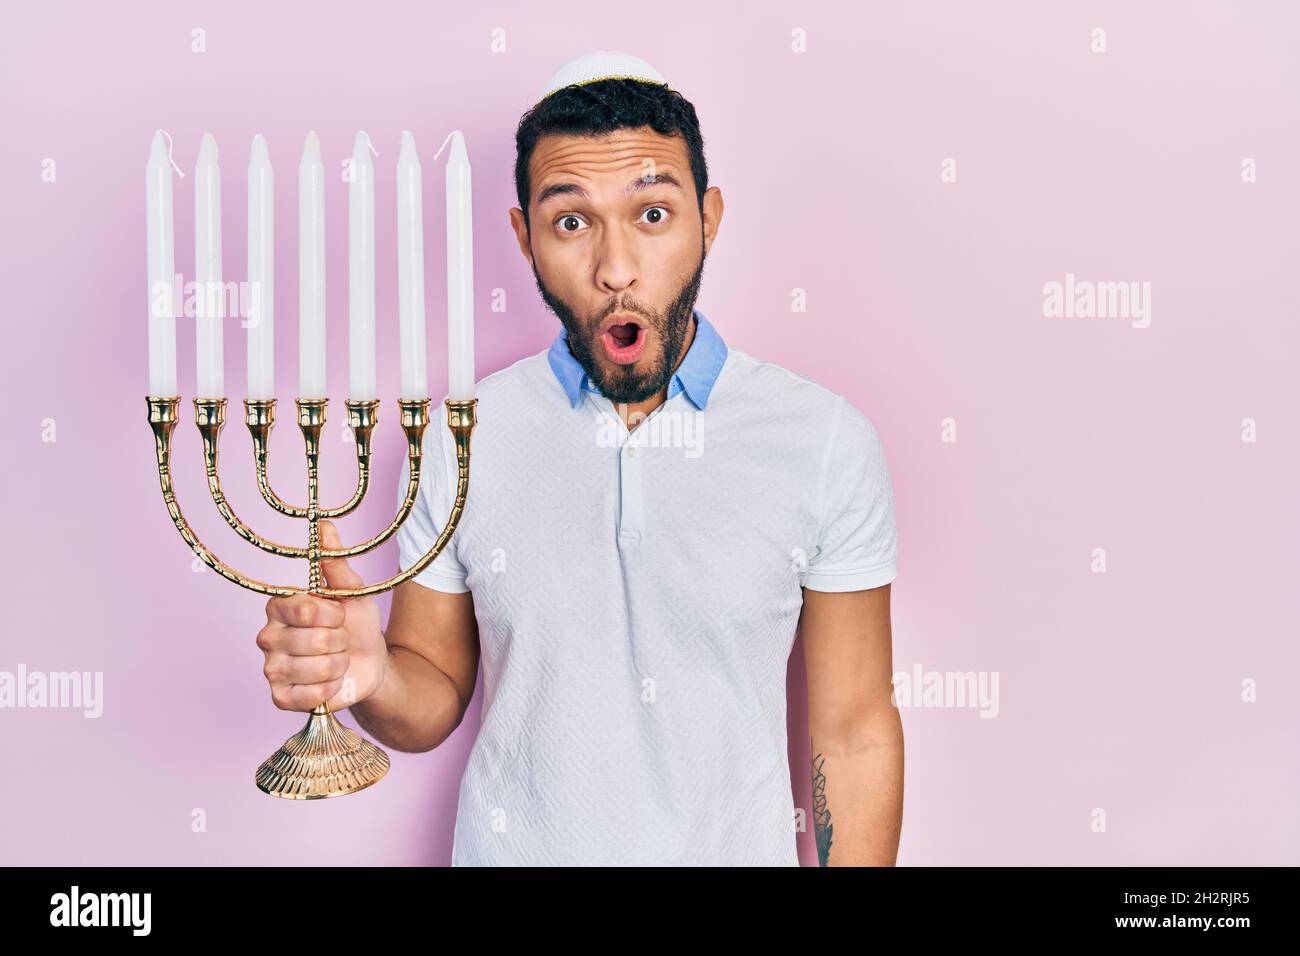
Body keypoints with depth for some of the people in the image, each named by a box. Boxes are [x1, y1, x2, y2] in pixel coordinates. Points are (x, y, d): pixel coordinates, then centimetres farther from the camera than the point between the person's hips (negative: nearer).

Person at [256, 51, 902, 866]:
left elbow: (852, 734, -8)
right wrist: (370, 677, -22)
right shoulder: (459, 439, -10)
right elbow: (436, 699, -2)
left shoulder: (828, 441, -13)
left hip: (743, 845, 0)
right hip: (510, 845, 1)